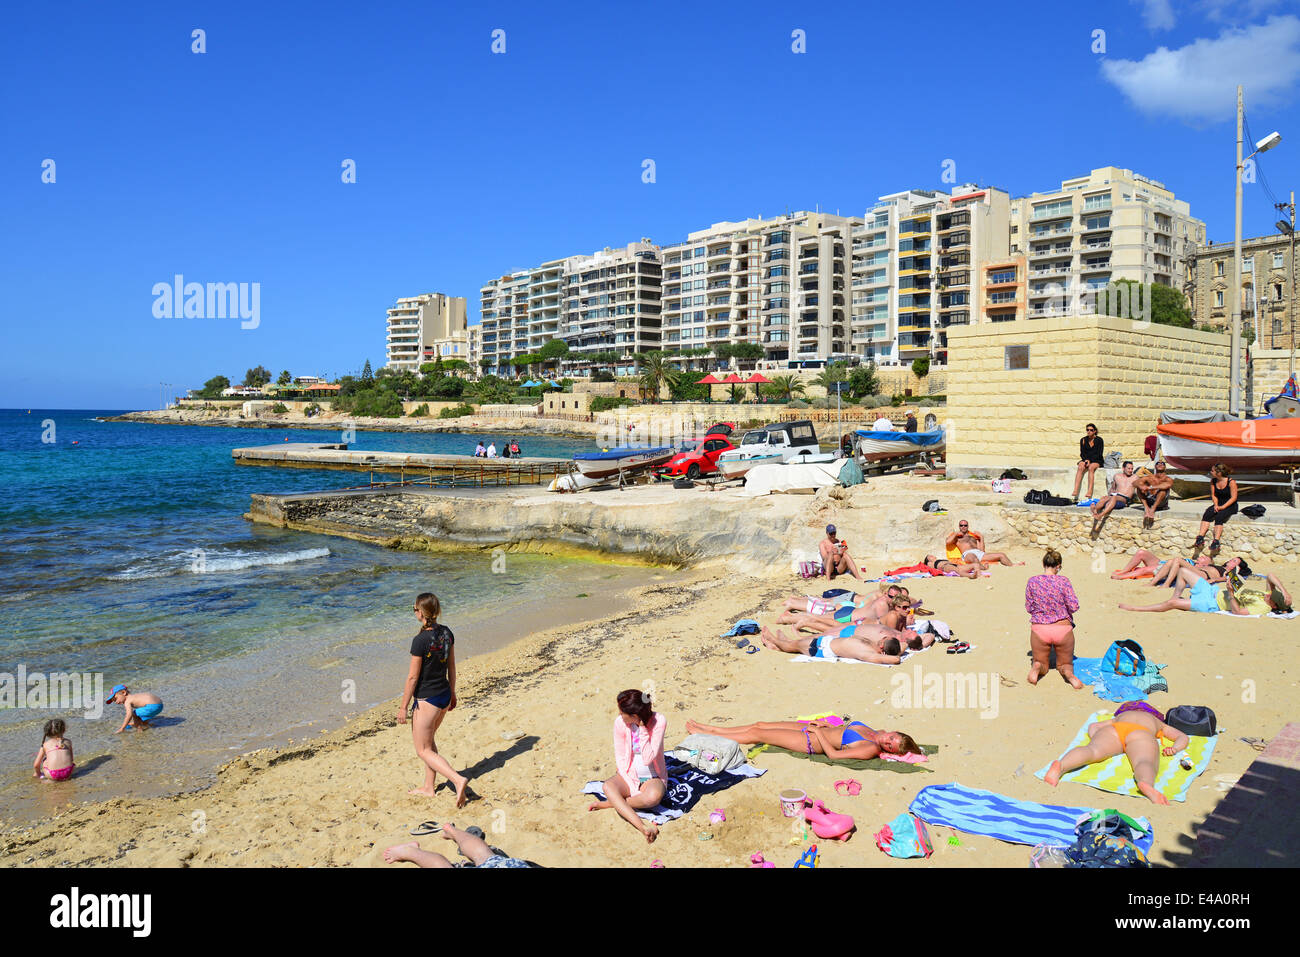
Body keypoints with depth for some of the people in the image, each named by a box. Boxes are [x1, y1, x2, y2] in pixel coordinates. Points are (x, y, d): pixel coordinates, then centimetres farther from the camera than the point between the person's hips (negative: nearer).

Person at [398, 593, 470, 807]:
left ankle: (458, 779, -10)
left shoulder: (420, 641, -23)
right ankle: (429, 787, 34)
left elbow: (413, 677, -18)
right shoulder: (447, 633, -1)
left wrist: (403, 707, -9)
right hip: (444, 696, 8)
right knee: (428, 741, 25)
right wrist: (452, 693, 20)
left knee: (423, 750, 7)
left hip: (427, 700, -8)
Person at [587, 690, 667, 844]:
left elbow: (648, 759, -26)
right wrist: (632, 785, -17)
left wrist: (642, 729, -30)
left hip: (653, 777, -2)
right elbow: (620, 759, -6)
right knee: (608, 786, -31)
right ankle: (642, 826, -43)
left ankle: (611, 803, -15)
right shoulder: (620, 723, -13)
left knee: (654, 796, -37)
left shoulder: (659, 721, -21)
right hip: (629, 775, 2)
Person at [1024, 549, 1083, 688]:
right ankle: (1067, 671, -14)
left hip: (1039, 630, 1)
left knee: (1043, 665, 21)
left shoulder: (1032, 582, -6)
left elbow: (1028, 608, 0)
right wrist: (1062, 610, 11)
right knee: (1065, 663, 22)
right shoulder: (1063, 581, -10)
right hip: (1063, 629, -1)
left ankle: (1036, 668, -15)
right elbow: (1074, 606, -10)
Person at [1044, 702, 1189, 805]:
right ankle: (1146, 784, -65)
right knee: (1145, 763, -28)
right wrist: (1174, 749, 21)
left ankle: (1061, 765, -55)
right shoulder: (1157, 722, 44)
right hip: (1142, 735, -1)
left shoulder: (1120, 716, 44)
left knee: (1092, 751, -23)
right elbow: (1183, 737, 39)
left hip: (1112, 731, 1)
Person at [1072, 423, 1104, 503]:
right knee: (1080, 467, -31)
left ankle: (1090, 491, -48)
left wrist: (1090, 460, -17)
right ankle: (1075, 491, -46)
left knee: (1091, 467, -36)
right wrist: (1085, 460, -12)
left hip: (1097, 461, -3)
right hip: (1085, 460, 3)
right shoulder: (1083, 440, 9)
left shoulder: (1099, 440, -1)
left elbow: (1099, 454, -6)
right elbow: (1082, 453, 8)